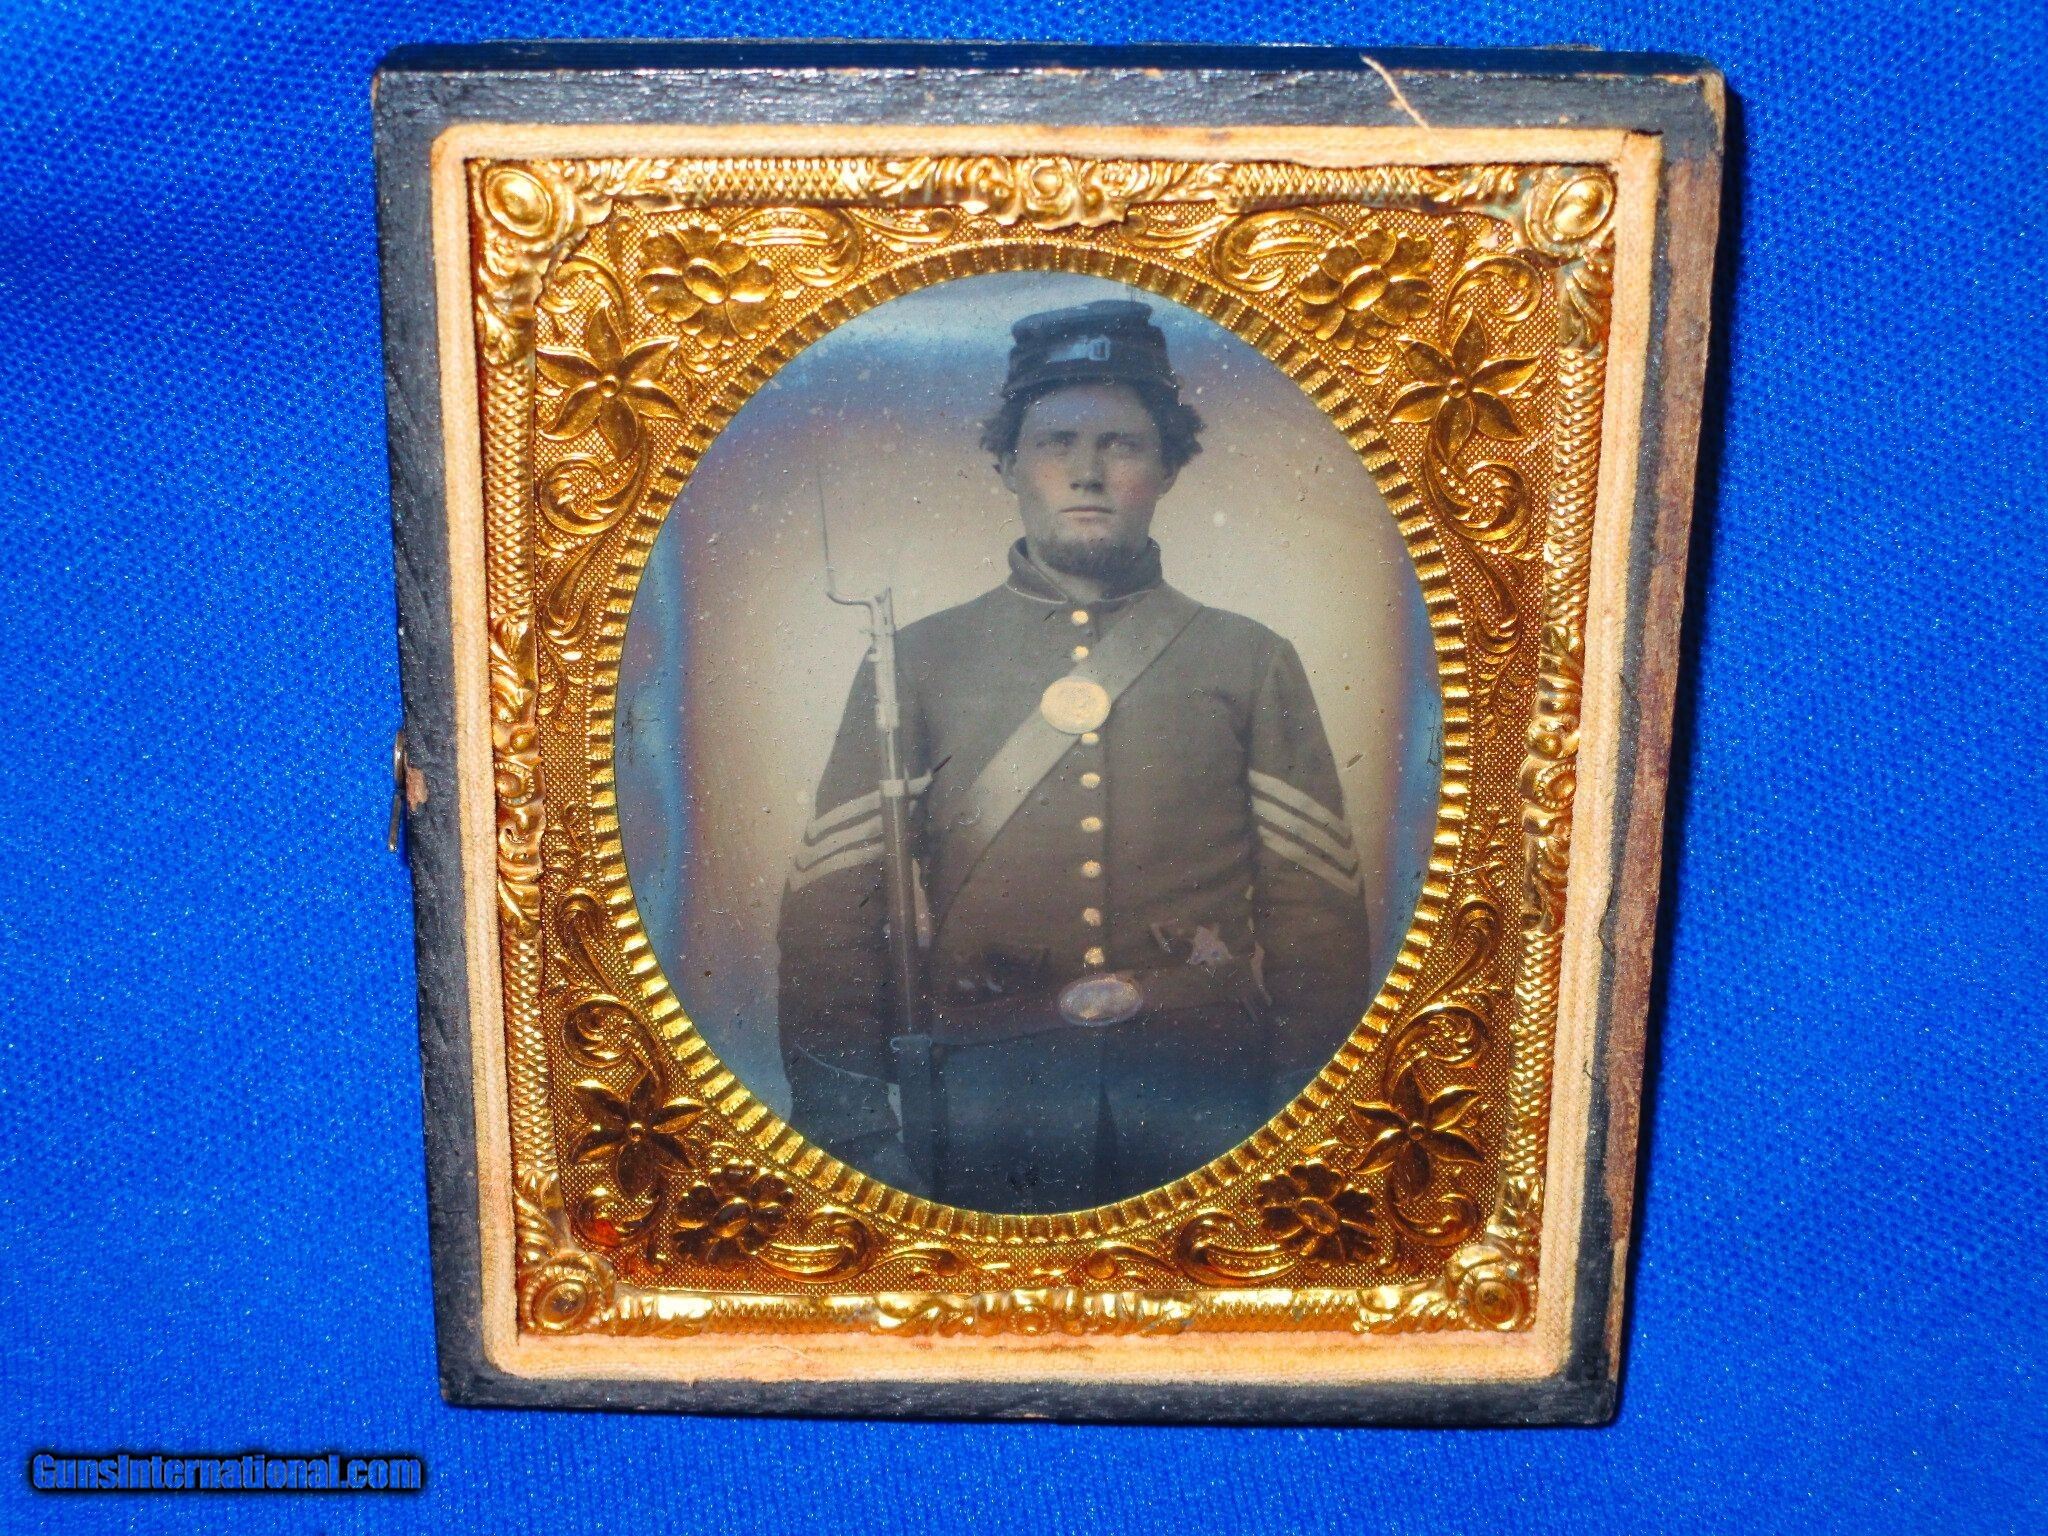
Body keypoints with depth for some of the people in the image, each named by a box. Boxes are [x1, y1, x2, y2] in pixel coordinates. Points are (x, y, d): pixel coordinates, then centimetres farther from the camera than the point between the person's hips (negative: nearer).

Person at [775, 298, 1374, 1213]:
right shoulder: (916, 661, 9)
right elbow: (832, 905, 5)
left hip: (1204, 1097, 1)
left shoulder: (1252, 665, 10)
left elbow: (1317, 915, 7)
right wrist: (847, 1123, -3)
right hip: (982, 1093, 0)